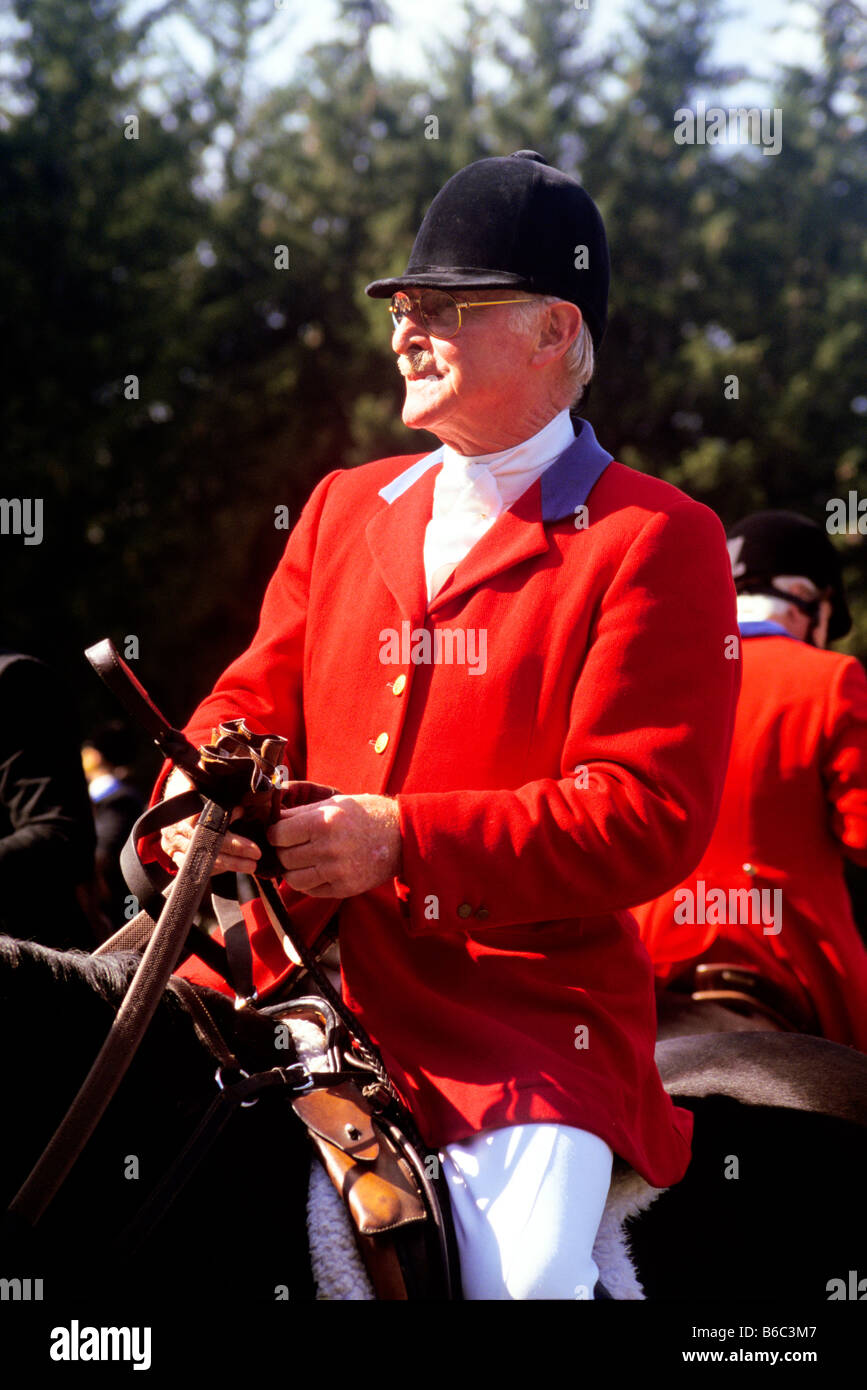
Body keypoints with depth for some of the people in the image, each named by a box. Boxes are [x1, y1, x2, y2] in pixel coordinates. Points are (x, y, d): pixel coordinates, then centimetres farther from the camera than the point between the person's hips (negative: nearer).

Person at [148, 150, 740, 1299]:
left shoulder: (658, 542, -3)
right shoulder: (344, 507, 18)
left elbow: (651, 818, -11)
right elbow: (261, 692, 18)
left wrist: (405, 839, -19)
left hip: (525, 1003, -5)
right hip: (306, 971, 6)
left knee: (527, 1278, -27)